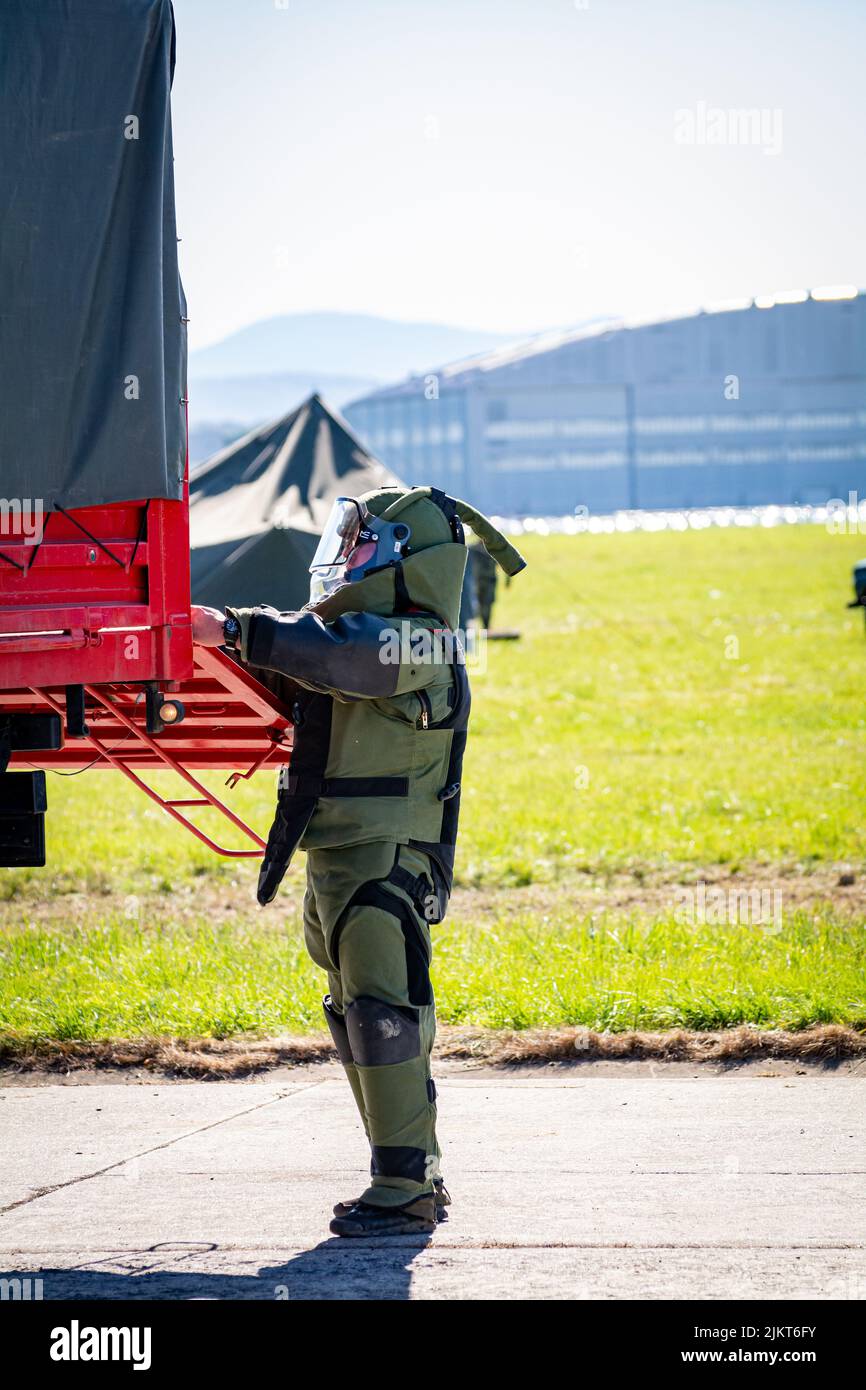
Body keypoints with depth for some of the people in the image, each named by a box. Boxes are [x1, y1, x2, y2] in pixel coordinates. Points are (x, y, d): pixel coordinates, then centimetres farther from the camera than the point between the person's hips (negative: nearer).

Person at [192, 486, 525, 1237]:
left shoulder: (415, 643, -13)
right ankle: (417, 1176, 20)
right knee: (358, 1014, 13)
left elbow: (333, 657, -30)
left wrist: (233, 629, -33)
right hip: (337, 858, 10)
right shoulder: (368, 629, 18)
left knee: (383, 1013, -12)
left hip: (385, 860, -10)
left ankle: (405, 1191, -12)